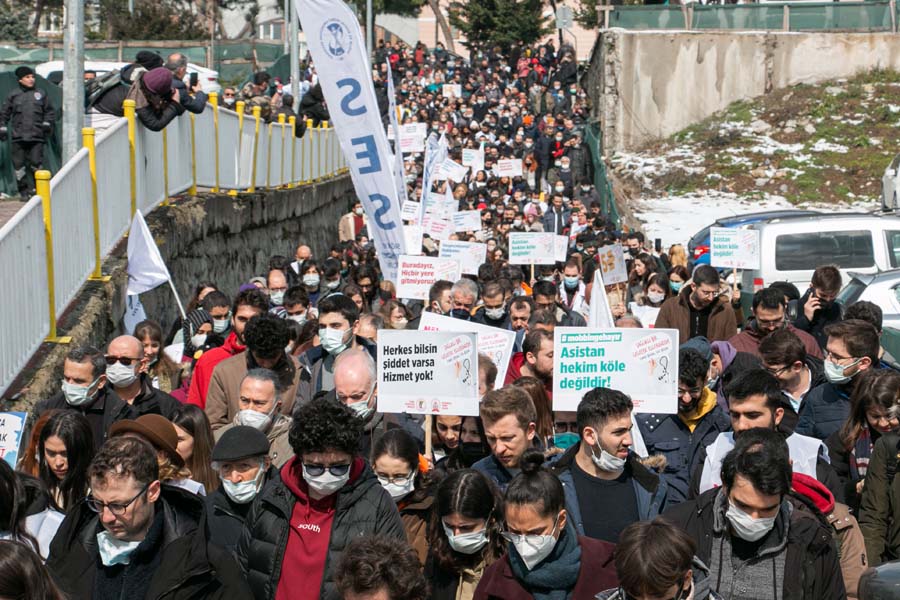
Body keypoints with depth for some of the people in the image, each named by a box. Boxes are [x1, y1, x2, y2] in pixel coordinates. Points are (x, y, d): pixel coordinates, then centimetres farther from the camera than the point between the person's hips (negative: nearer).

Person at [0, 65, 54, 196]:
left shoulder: (41, 94, 11)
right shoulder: (13, 95, 9)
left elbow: (49, 111, 18)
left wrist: (47, 123, 4)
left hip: (37, 137, 0)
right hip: (18, 137, 0)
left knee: (36, 163, -6)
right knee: (19, 164, -1)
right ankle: (24, 190, 8)